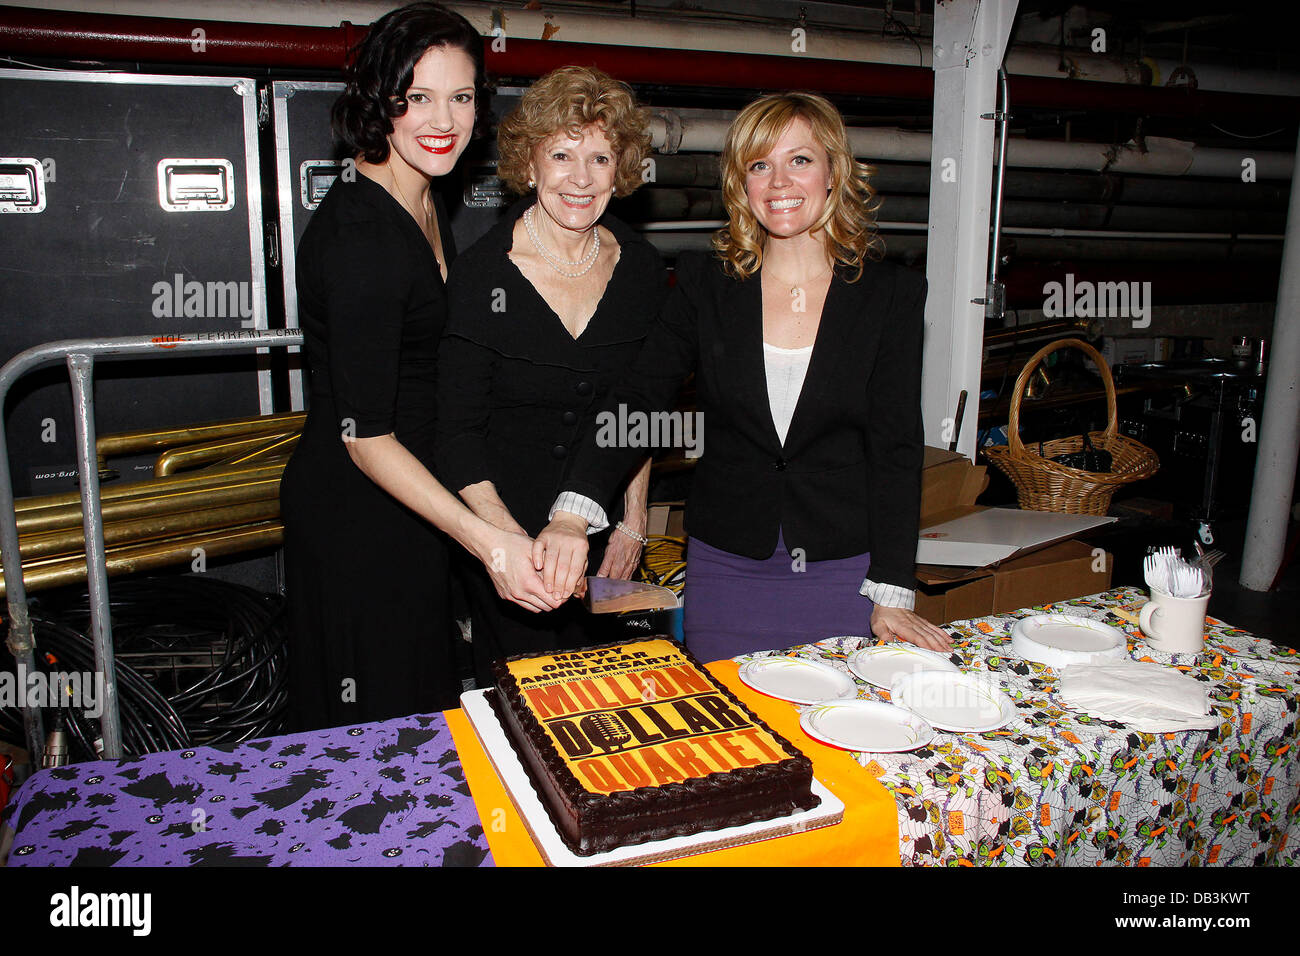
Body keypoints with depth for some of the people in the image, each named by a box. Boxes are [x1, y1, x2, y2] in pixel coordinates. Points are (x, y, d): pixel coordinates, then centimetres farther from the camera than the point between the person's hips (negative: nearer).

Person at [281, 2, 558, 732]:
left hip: (408, 499, 9)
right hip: (354, 514, -9)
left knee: (423, 708, 22)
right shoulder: (356, 233, -24)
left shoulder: (427, 205, 5)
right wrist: (485, 539, -33)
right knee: (371, 726, 7)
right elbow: (364, 435, -25)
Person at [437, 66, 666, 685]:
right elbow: (458, 434, -12)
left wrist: (633, 522, 5)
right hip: (500, 533, -3)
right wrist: (515, 543, -21)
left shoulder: (640, 269, -1)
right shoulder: (480, 275, -14)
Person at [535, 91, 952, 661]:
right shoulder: (705, 285, 0)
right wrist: (573, 514, -25)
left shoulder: (890, 295, -2)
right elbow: (635, 402, -8)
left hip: (842, 573, 0)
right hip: (724, 569, 1)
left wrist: (890, 596, -11)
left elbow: (895, 449, -5)